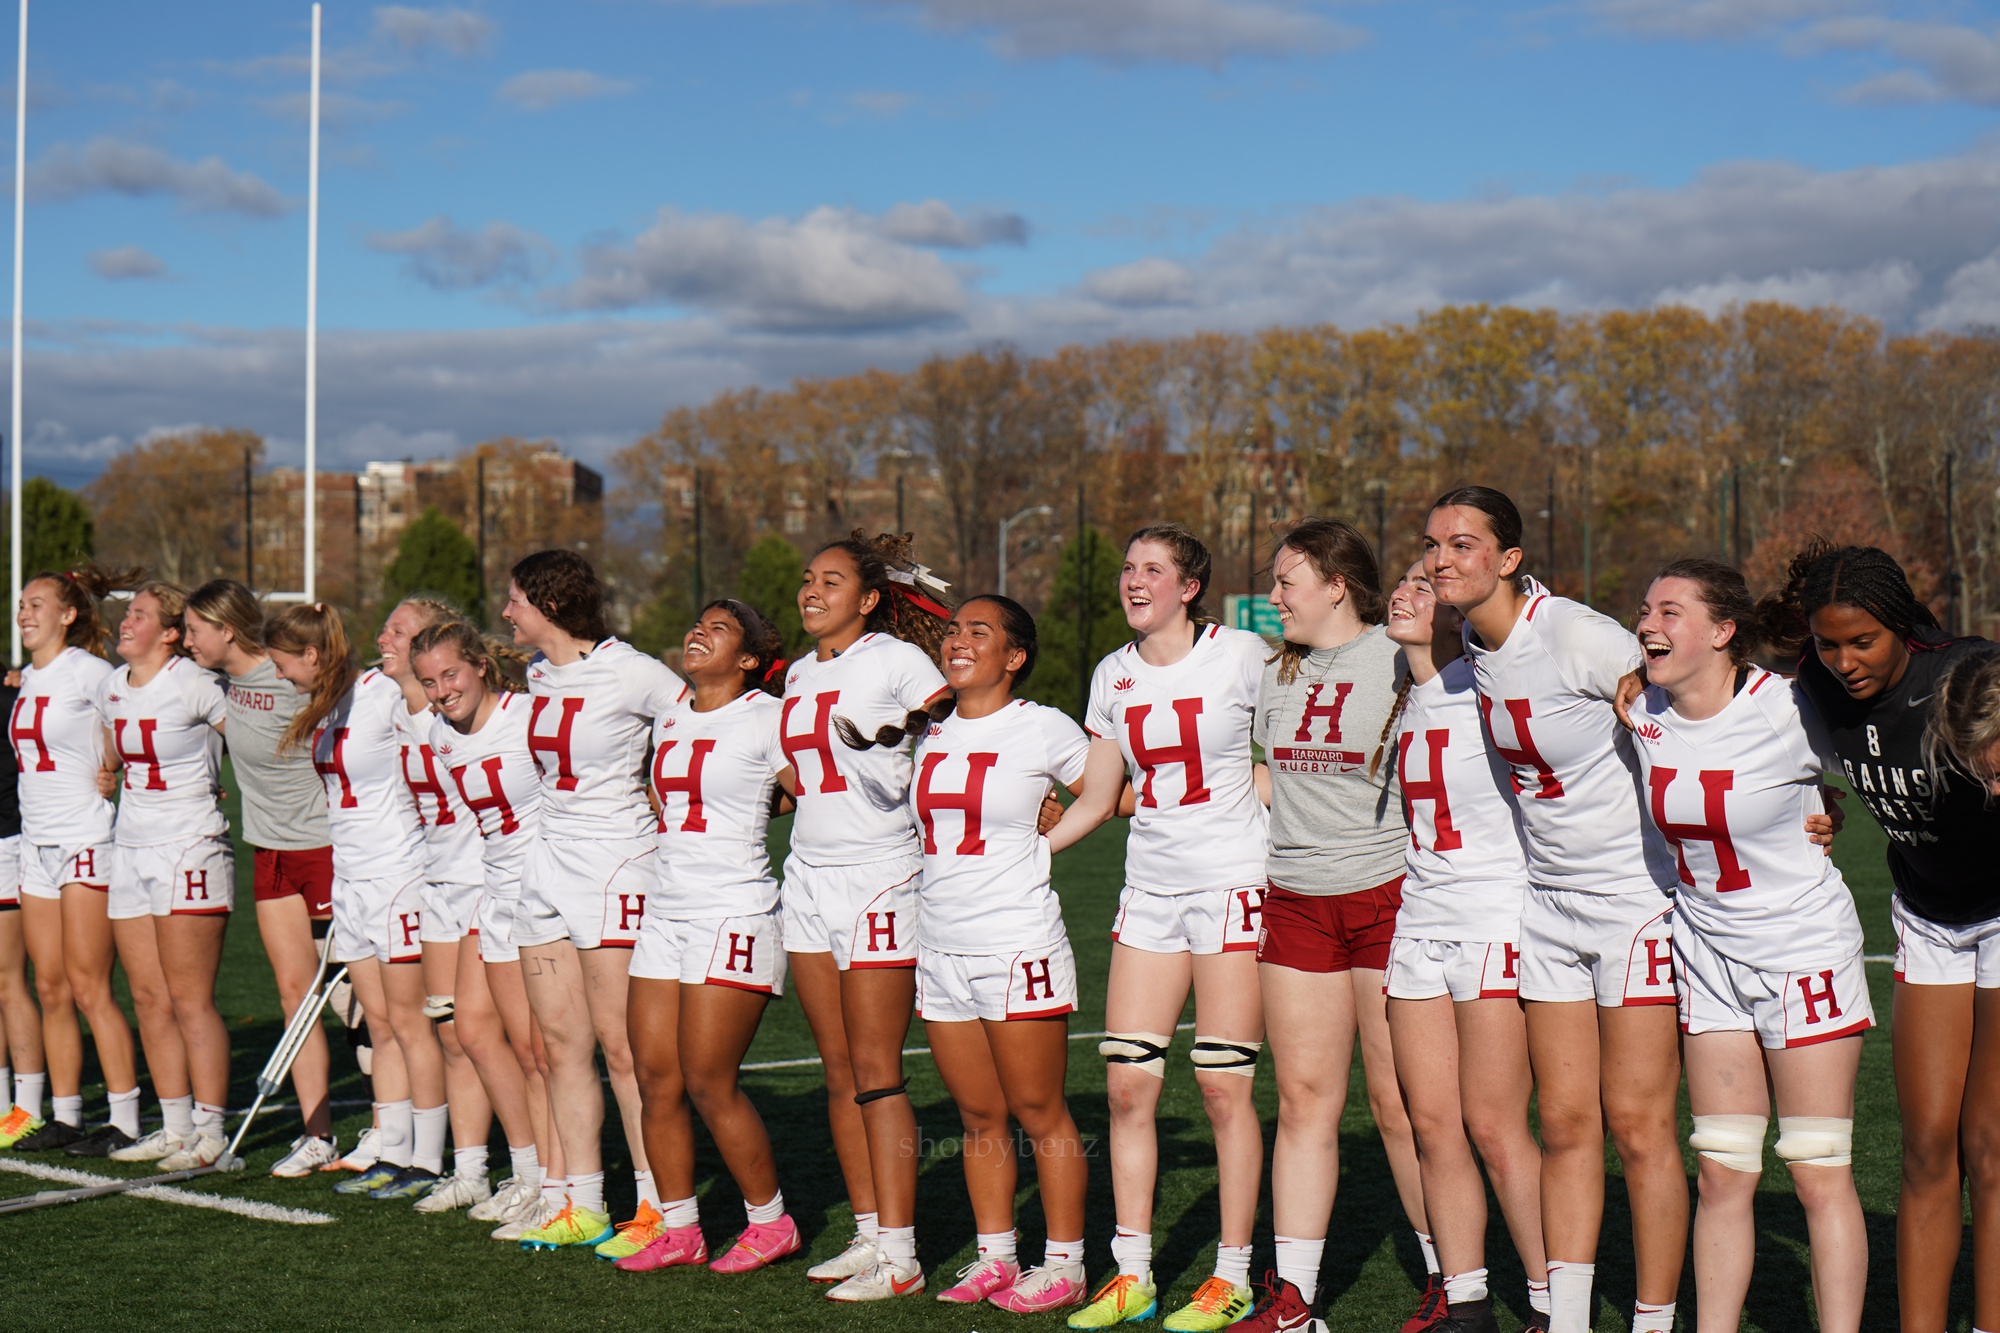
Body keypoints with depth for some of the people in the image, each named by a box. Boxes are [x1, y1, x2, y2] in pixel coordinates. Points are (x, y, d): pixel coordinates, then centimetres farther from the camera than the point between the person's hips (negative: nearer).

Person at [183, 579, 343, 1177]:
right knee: (294, 988, 5)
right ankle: (317, 1135, 10)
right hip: (270, 852, 8)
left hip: (323, 845, -8)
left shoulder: (295, 682, -18)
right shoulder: (227, 685, 6)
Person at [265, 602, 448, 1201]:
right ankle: (393, 1156, 16)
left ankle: (427, 1162, 4)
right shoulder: (325, 707, 10)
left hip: (396, 873, -8)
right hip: (349, 876, 8)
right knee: (379, 1023, 11)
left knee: (407, 1020, -3)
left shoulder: (384, 694, -15)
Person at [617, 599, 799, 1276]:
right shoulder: (668, 718, 14)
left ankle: (769, 1220, 9)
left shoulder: (768, 716, -6)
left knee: (707, 1081, -7)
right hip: (665, 912, 7)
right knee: (655, 1075, 3)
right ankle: (678, 1228, 14)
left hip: (735, 915, -7)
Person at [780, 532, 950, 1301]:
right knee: (839, 1070, 8)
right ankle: (868, 1233, 16)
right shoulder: (799, 675, 15)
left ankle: (898, 1254, -3)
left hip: (878, 881, -7)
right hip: (807, 877, 7)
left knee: (876, 1070, -7)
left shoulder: (897, 660, -6)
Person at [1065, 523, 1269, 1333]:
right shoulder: (1112, 677, 9)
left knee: (1223, 1086, -4)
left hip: (1232, 880, -5)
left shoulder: (1241, 656, -5)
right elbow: (1094, 797, 15)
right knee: (1126, 1083, 1)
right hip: (1150, 889, 5)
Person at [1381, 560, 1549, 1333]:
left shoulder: (1486, 690, -8)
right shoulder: (1405, 697, 13)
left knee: (1492, 1124, -6)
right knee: (1432, 1122, 5)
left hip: (1497, 916, -7)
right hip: (1420, 920, 7)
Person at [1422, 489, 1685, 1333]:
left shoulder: (1579, 639, -18)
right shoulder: (1472, 644, 3)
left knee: (1638, 1127, -3)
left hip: (1636, 894, -7)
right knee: (1565, 1124, 6)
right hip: (1549, 899, 7)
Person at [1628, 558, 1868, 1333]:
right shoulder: (1642, 715, -4)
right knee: (1722, 1175, 7)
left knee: (1820, 1176, -1)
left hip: (1805, 947, -4)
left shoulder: (1785, 713, -16)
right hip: (1708, 951, 5)